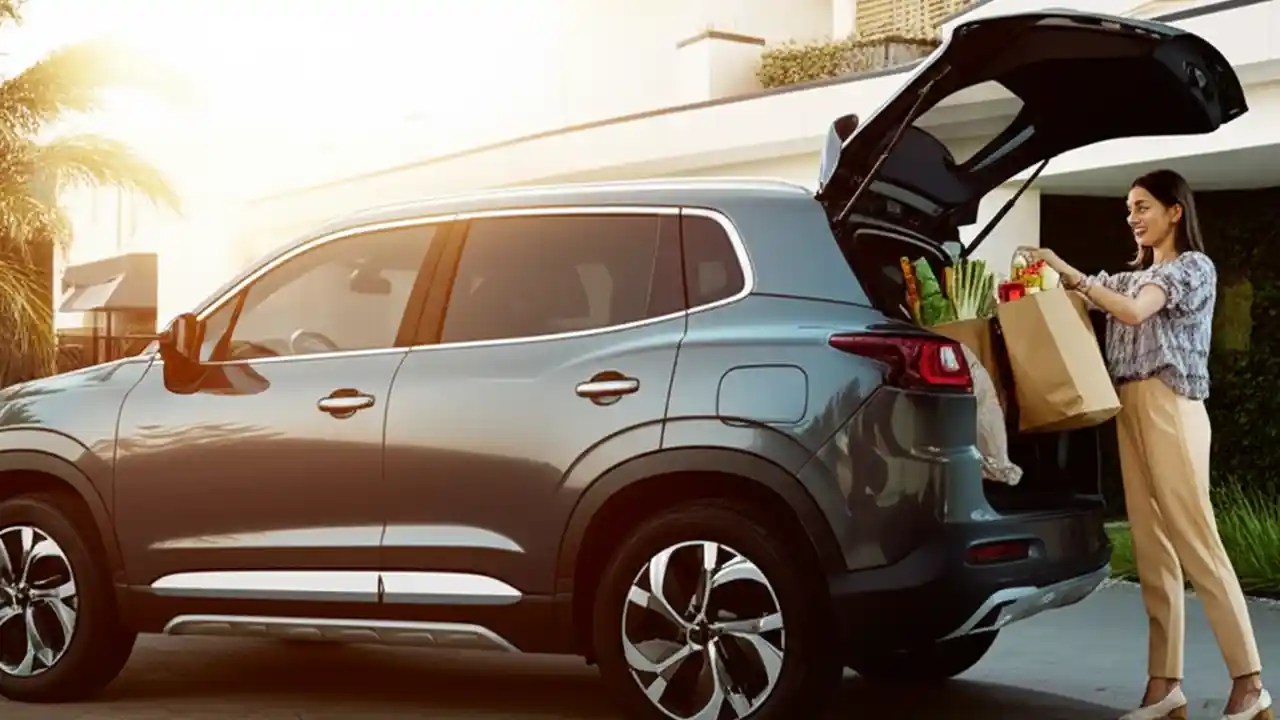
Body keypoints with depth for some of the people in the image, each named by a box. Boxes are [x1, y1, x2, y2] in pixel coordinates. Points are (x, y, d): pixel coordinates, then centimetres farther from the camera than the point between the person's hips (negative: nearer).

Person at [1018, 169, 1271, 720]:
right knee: (1152, 548, 1)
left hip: (1169, 407, -7)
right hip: (1129, 410, 7)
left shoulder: (1195, 266, 2)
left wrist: (1068, 272, -16)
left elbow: (1134, 312, -14)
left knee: (1195, 542, -10)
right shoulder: (1132, 276, 24)